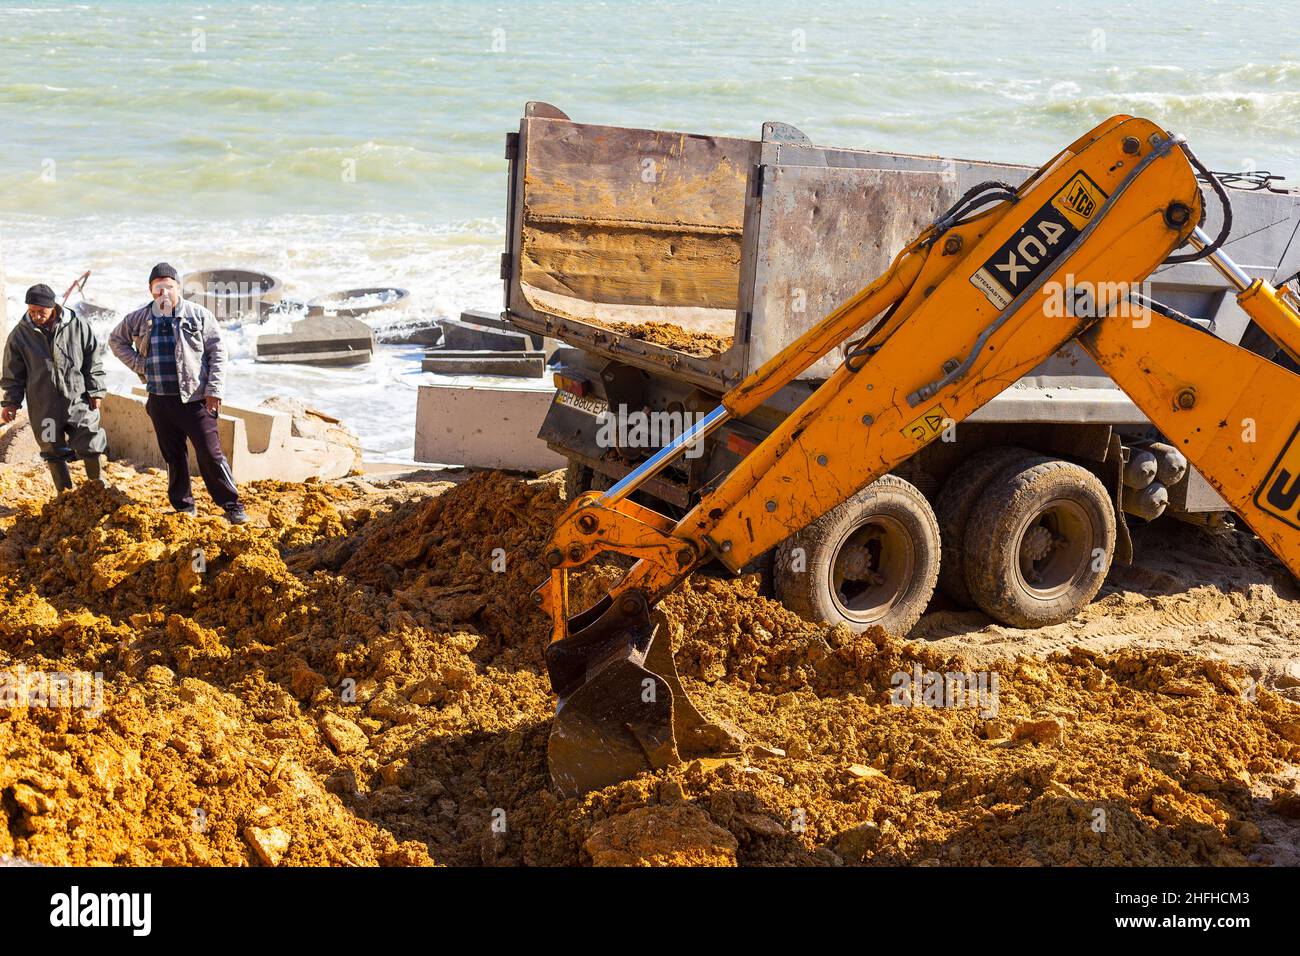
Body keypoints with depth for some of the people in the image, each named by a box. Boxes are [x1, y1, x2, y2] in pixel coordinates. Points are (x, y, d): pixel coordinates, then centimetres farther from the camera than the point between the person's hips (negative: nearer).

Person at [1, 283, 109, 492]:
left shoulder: (77, 325, -6)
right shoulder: (20, 334, -4)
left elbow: (94, 359, 3)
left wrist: (95, 390, 0)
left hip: (79, 401, -1)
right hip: (44, 407, 1)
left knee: (90, 447, 4)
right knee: (54, 453, 9)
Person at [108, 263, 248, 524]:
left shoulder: (199, 315, -3)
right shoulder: (140, 319, 6)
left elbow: (217, 352, -1)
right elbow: (116, 339, 22)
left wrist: (214, 390, -8)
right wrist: (138, 364, 7)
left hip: (194, 398, -4)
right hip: (160, 401, 4)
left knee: (210, 454, -5)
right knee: (173, 456, 12)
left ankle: (232, 506, 3)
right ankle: (184, 507, 23)